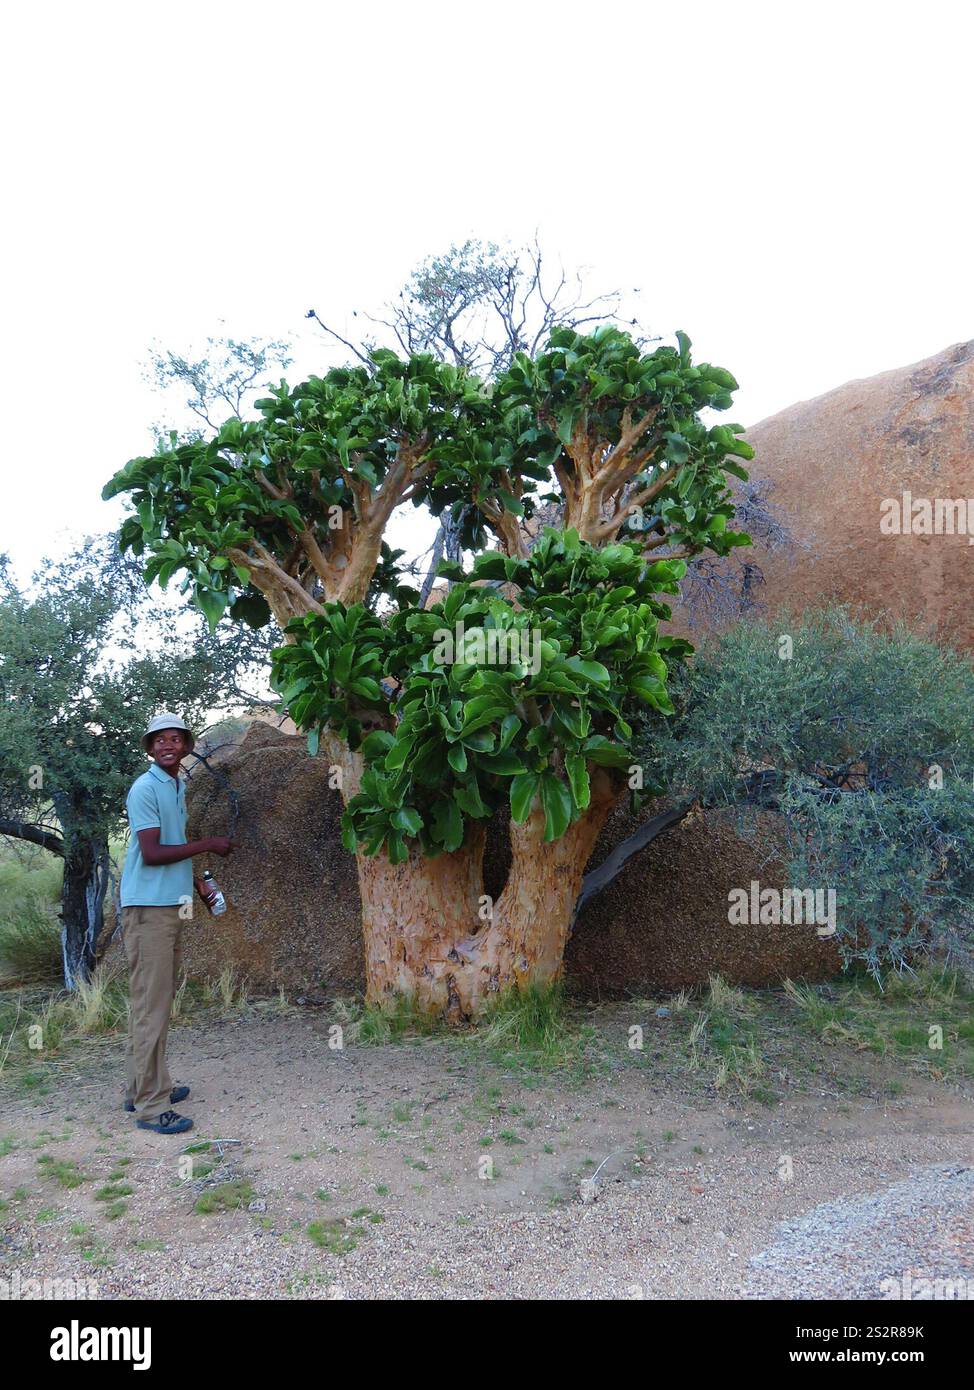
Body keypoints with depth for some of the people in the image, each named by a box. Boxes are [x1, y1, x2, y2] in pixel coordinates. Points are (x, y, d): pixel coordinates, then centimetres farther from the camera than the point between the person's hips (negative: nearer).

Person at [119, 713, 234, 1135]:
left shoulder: (177, 787, 15)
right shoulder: (145, 789, -12)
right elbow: (151, 853, -19)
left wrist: (194, 881, 16)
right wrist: (207, 844, -15)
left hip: (169, 904, 9)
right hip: (148, 908, -9)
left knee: (159, 1000, 14)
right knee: (150, 1005, -6)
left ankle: (144, 1086, 25)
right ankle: (150, 1105, -1)